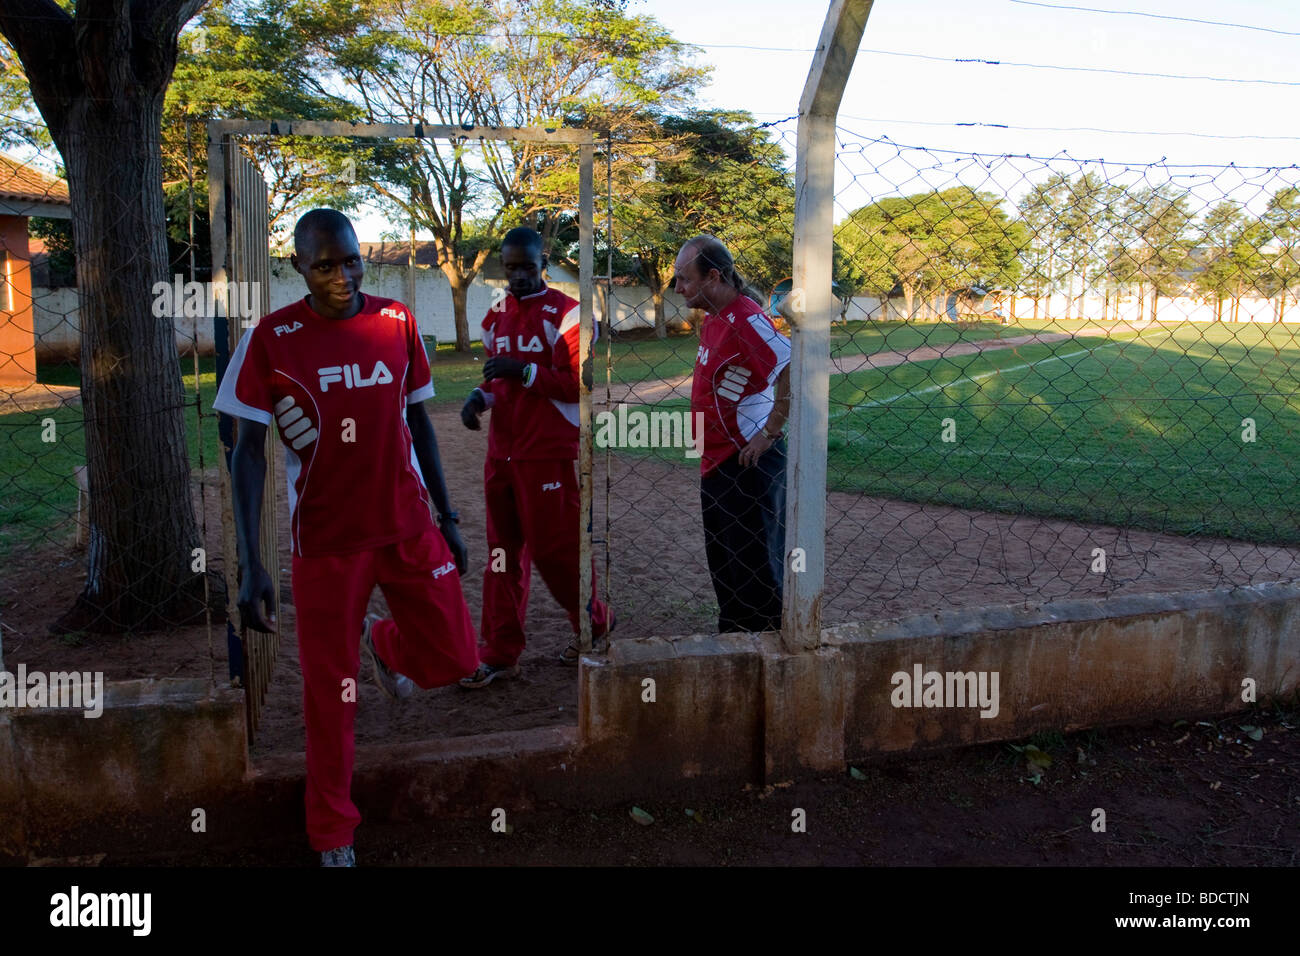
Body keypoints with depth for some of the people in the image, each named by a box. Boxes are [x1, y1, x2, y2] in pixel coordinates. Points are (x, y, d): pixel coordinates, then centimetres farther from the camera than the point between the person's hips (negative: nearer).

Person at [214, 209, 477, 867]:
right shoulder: (270, 339, -9)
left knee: (453, 659, 3)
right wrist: (250, 566, -15)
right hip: (326, 538, -3)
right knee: (330, 694, 5)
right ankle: (332, 834, 27)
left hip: (408, 523, 3)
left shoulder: (397, 323, 1)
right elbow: (248, 452, -9)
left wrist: (446, 516, 10)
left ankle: (382, 642, 38)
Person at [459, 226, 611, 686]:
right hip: (501, 452, 7)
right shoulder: (496, 316, 13)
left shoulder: (564, 313, -9)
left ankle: (594, 622, 25)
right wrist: (480, 396, 3)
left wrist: (523, 371, -23)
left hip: (549, 454, -7)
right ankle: (500, 653, 18)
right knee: (503, 552, 10)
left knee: (554, 549, -1)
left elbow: (577, 385, -14)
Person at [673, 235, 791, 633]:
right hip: (717, 462, 10)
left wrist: (768, 433, -25)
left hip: (748, 464, -10)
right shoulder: (712, 320, 11)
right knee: (725, 568, 20)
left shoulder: (745, 319, -20)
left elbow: (795, 371, -31)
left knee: (756, 568, -1)